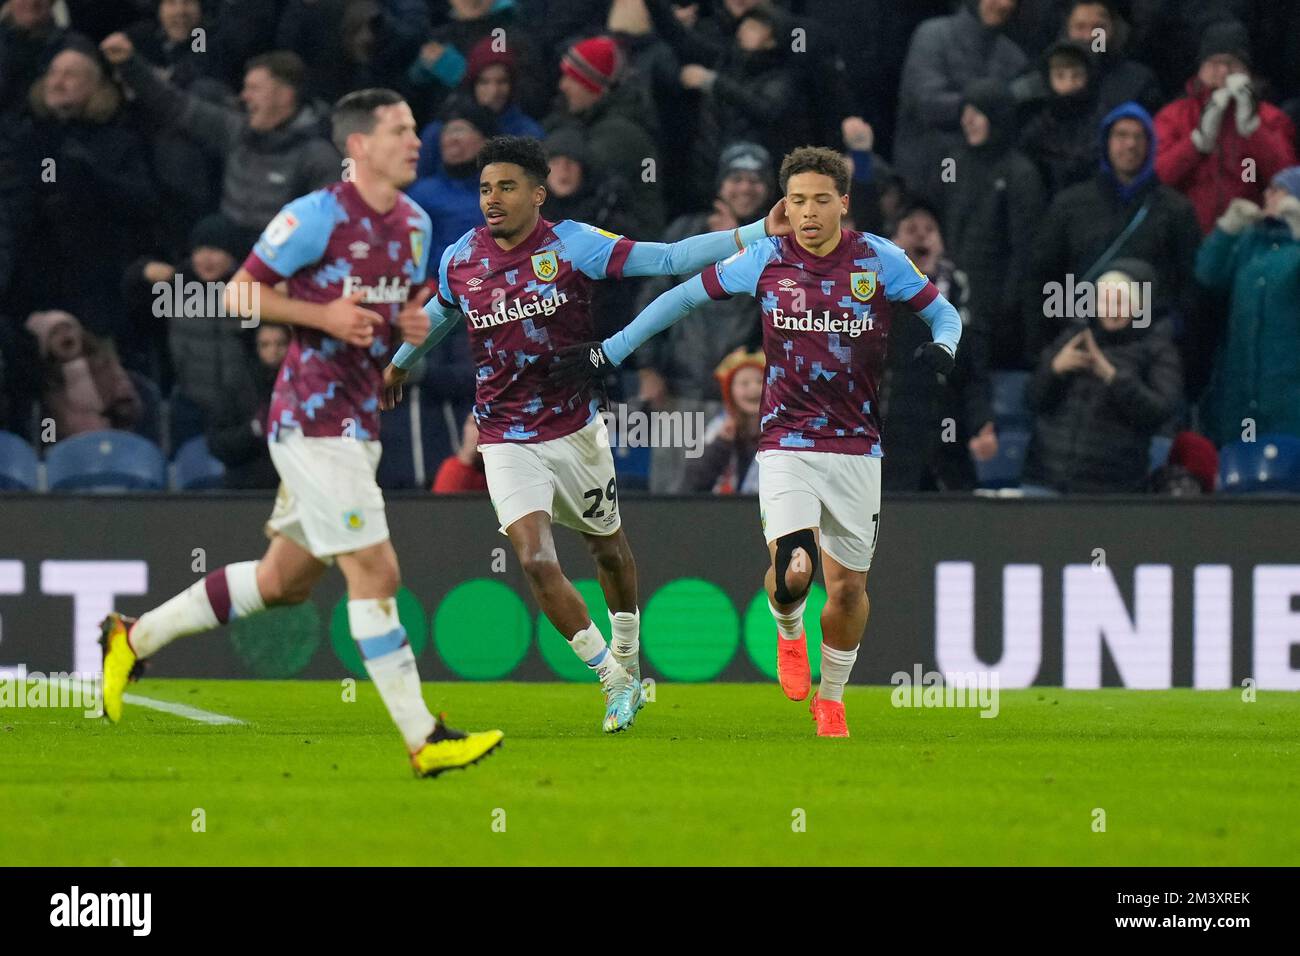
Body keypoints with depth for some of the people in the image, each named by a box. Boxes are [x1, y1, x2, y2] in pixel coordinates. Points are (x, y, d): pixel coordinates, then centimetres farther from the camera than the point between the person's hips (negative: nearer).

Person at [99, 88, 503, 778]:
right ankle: (424, 742, -9)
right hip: (313, 419, -9)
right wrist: (325, 316, -21)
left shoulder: (415, 224, 11)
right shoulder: (318, 215, -13)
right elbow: (240, 293, -9)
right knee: (376, 572, -11)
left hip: (358, 423, 9)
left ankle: (135, 637, 31)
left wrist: (418, 323, 1)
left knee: (285, 580, 17)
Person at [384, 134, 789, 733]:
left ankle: (627, 658, 42)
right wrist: (400, 362, 37)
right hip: (507, 442, 0)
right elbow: (440, 311, 20)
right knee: (536, 561, -16)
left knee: (608, 549, 16)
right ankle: (614, 679, -2)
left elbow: (666, 260, -15)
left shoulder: (572, 245, -12)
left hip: (576, 430, 0)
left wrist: (758, 233, -24)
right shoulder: (459, 260, -3)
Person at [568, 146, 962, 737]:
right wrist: (612, 351, 8)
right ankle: (789, 634, 15)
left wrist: (942, 347, -17)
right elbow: (684, 296, 9)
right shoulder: (764, 260, -2)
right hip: (785, 444, -1)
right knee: (793, 571, -22)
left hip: (856, 449, 1)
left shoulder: (880, 261, -3)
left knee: (849, 586, 5)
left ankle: (831, 698, 31)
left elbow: (945, 314, 6)